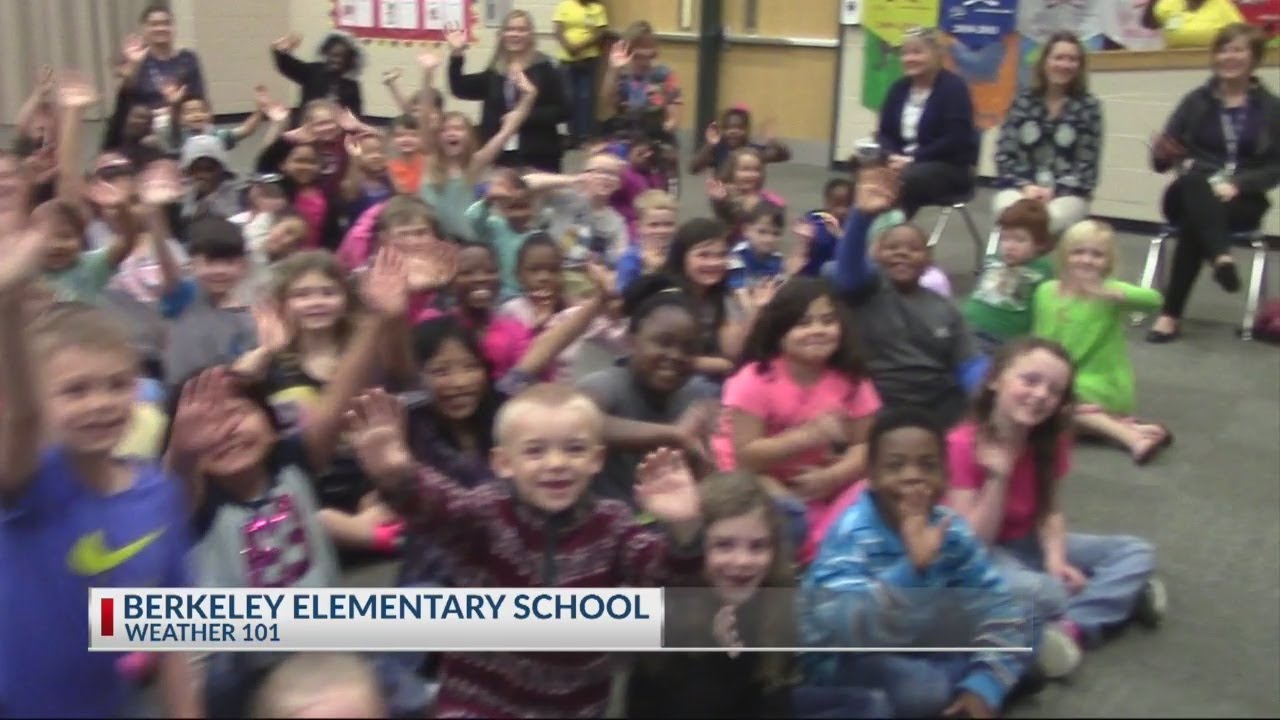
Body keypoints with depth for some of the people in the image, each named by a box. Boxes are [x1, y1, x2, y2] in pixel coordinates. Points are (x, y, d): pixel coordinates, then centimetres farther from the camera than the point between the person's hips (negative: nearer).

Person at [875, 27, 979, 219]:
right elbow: (885, 132, 9)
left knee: (902, 179, -36)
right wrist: (894, 156, -13)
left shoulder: (953, 87, -9)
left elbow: (955, 140, -18)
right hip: (903, 161, 6)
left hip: (951, 169, -6)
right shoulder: (900, 88, 10)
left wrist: (913, 159, -22)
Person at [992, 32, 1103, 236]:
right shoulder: (1023, 102, 9)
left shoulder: (1088, 106, 6)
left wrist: (1054, 191, -13)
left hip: (1067, 193, -1)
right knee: (1008, 209, -36)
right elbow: (1004, 154, 5)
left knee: (1050, 218, -36)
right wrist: (1025, 186, -11)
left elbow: (1087, 165, 1)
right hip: (1022, 187, 1)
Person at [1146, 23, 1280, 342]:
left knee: (1194, 222, -35)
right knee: (1198, 178, -37)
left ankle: (1171, 314, -38)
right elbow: (1162, 160, 4)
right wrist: (1166, 155, -21)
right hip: (1190, 195, 1)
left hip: (1243, 202, -1)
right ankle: (1221, 257, -57)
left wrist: (1236, 184, -18)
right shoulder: (1196, 101, 9)